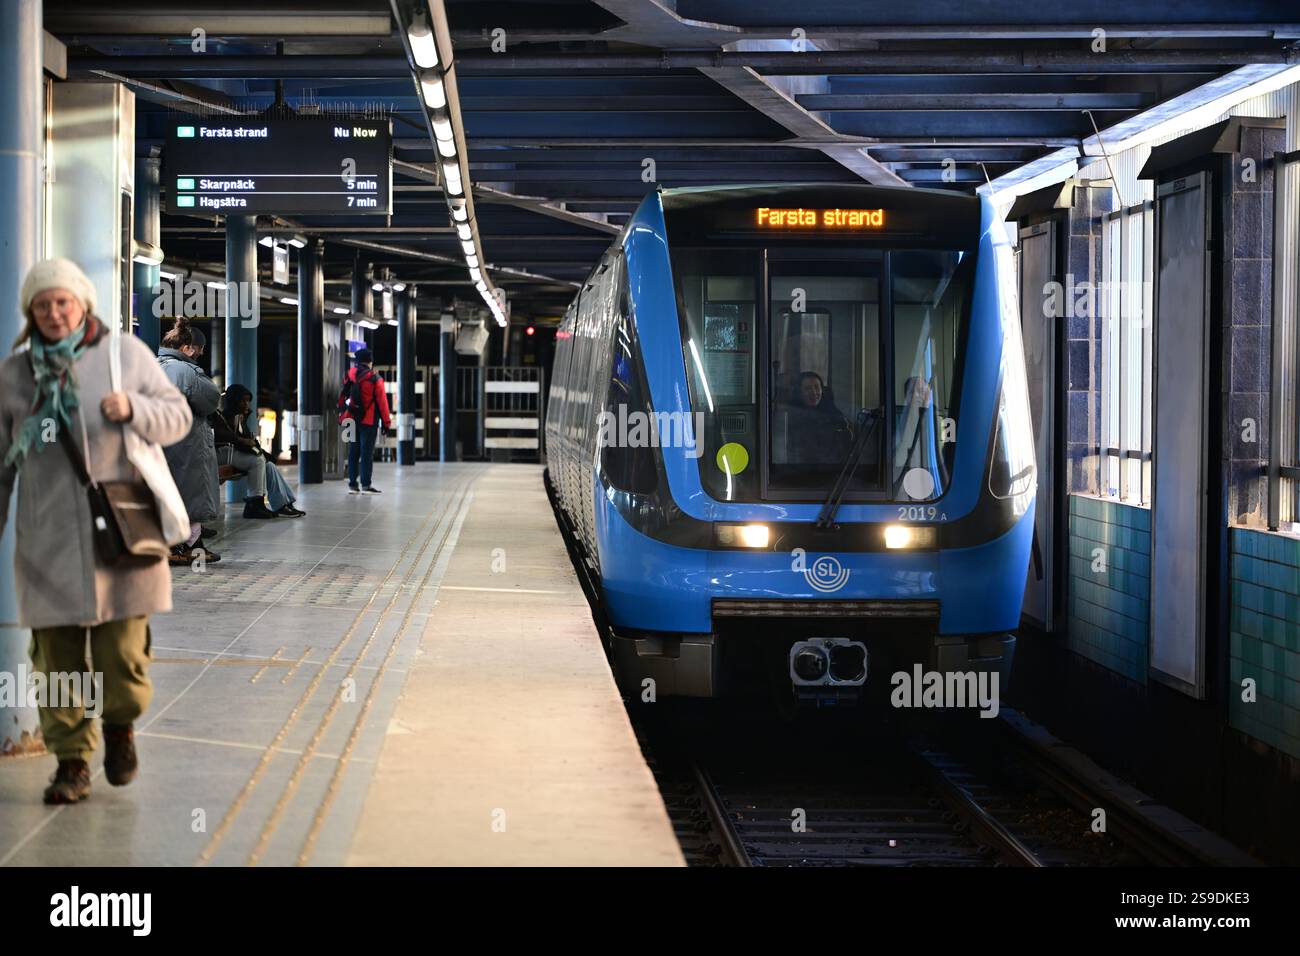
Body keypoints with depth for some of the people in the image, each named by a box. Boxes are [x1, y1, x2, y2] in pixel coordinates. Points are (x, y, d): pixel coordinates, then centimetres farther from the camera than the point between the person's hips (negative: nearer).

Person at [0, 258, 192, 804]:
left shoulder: (127, 354, 6)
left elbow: (178, 417, 7)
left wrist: (134, 409, -13)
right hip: (48, 542, 1)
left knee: (123, 649, -3)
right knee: (58, 657, 1)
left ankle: (120, 724, 26)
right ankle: (71, 762, 11)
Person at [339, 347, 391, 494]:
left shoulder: (349, 376, 3)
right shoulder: (375, 379, -9)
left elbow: (342, 398, 6)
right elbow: (382, 401, -8)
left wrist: (341, 416, 12)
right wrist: (386, 421, -2)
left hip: (352, 419, 5)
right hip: (369, 420, -5)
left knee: (353, 451, 11)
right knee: (367, 452, -2)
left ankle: (352, 484, 12)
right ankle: (365, 484, -4)